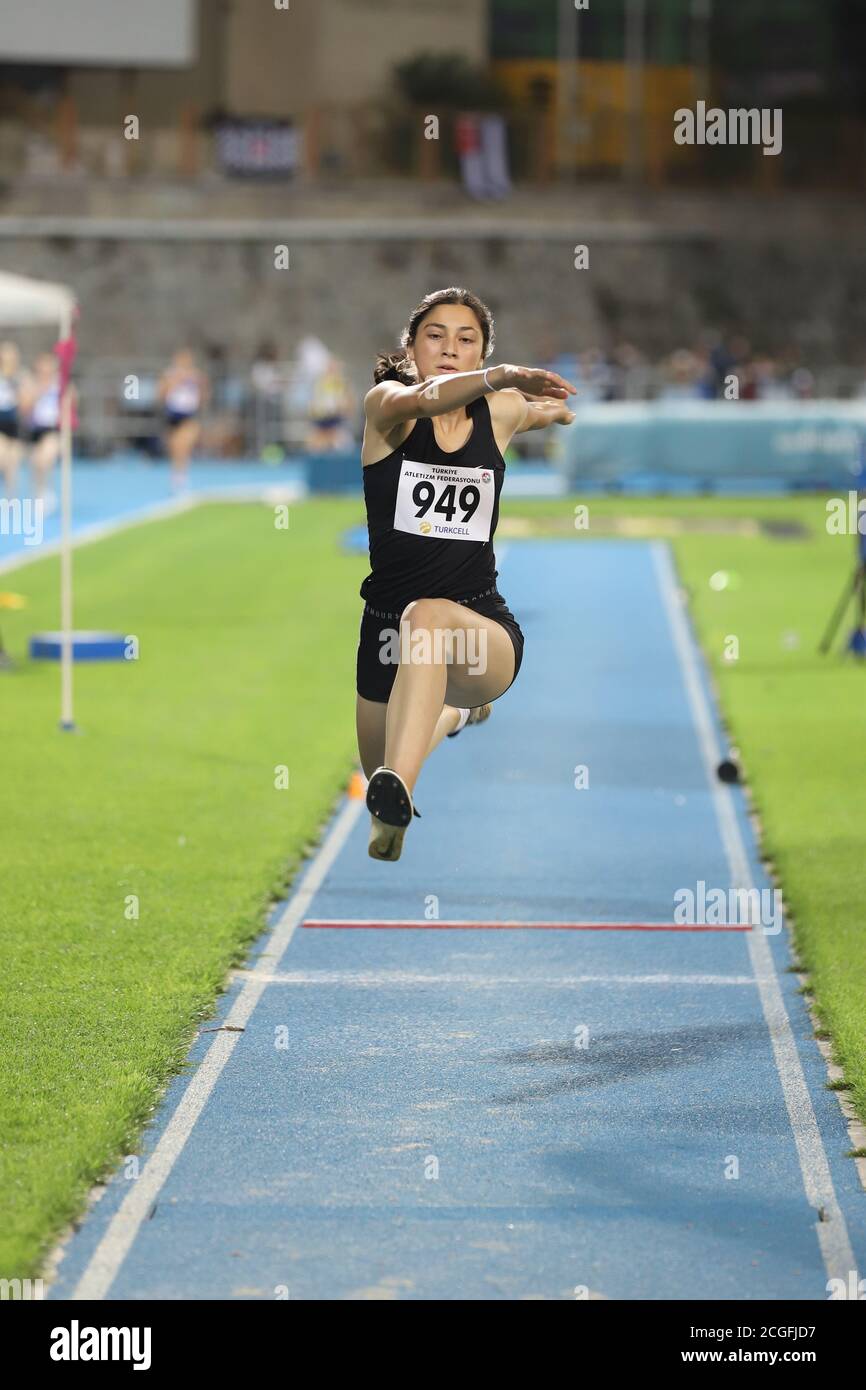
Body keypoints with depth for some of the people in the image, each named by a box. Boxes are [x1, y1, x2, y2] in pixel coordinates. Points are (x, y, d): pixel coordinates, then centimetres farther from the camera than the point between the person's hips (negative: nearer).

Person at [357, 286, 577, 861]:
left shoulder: (500, 413, 3)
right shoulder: (386, 406, -6)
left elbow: (552, 409, 32)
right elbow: (421, 400, -35)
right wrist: (494, 379, -48)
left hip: (486, 629, -2)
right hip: (386, 625, 2)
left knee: (428, 617, -39)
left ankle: (397, 792, -59)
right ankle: (454, 712, 54)